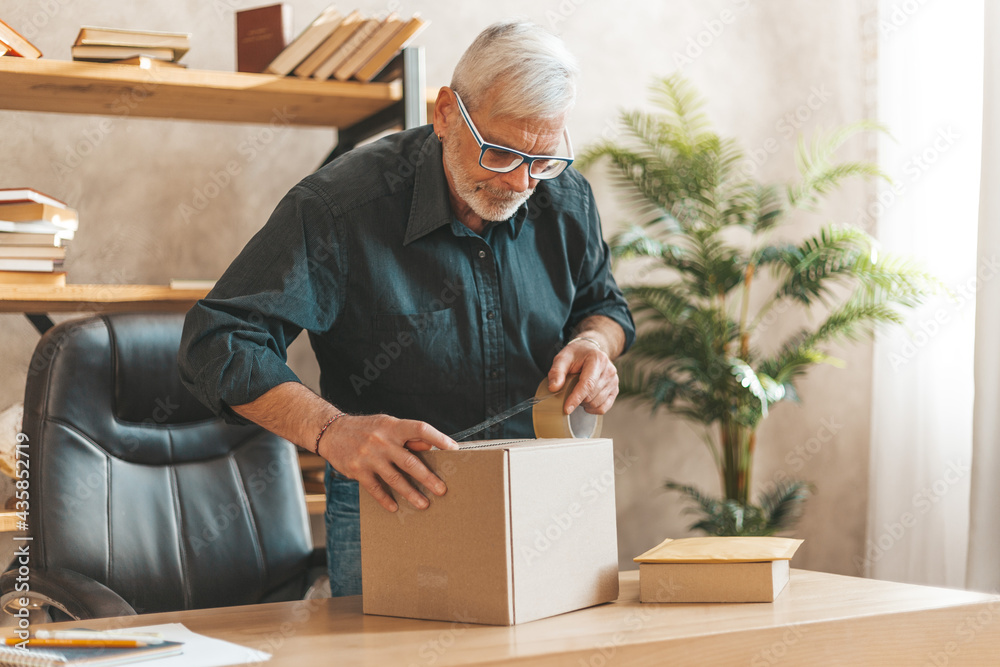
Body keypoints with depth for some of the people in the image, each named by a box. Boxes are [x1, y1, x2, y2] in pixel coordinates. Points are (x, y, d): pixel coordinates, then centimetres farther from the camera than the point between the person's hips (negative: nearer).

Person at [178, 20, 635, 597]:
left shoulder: (565, 198, -3)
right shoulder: (339, 208, -21)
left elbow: (602, 303, 17)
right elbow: (219, 341, -24)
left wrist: (594, 342, -9)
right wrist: (331, 430, -38)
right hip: (389, 506, -3)